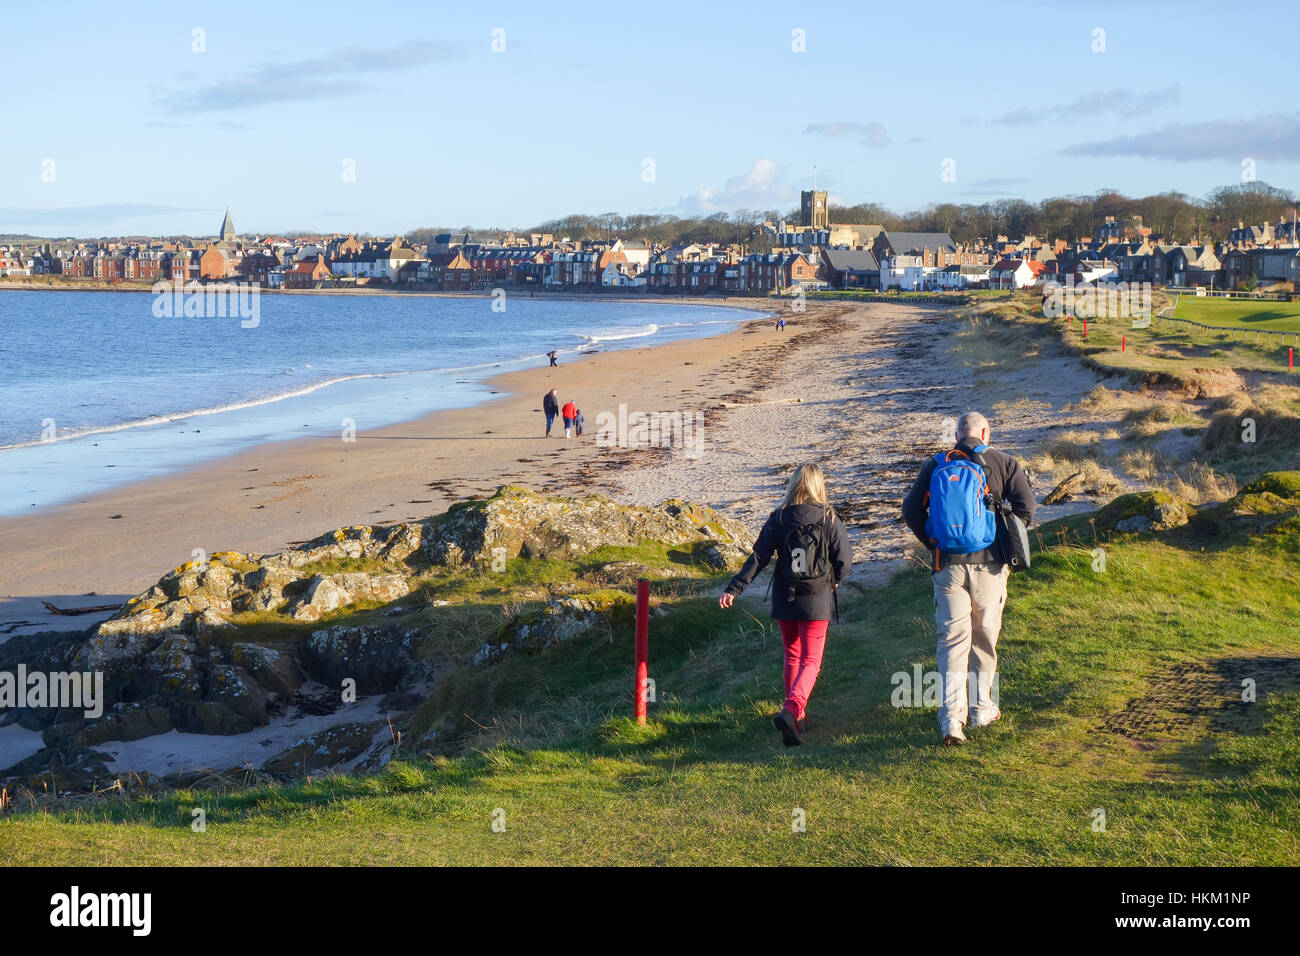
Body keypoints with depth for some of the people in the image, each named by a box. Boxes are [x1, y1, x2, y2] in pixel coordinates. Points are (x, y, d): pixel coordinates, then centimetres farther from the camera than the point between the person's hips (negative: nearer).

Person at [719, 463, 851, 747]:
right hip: (816, 601, -2)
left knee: (792, 656, 19)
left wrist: (734, 589, -7)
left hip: (784, 601, 2)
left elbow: (758, 557, -7)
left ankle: (797, 717, 23)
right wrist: (833, 582, 18)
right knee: (811, 661, 2)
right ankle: (791, 710, -22)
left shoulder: (778, 518, -3)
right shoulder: (829, 519, -6)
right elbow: (844, 560, -3)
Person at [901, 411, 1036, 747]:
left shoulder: (936, 465, 8)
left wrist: (933, 544, 11)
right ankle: (981, 708, 24)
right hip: (989, 565, -1)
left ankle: (952, 717, -12)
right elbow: (1026, 507, -4)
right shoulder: (1001, 462, 3)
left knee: (952, 639, 0)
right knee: (985, 637, 15)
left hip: (948, 567, 1)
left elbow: (911, 510, 3)